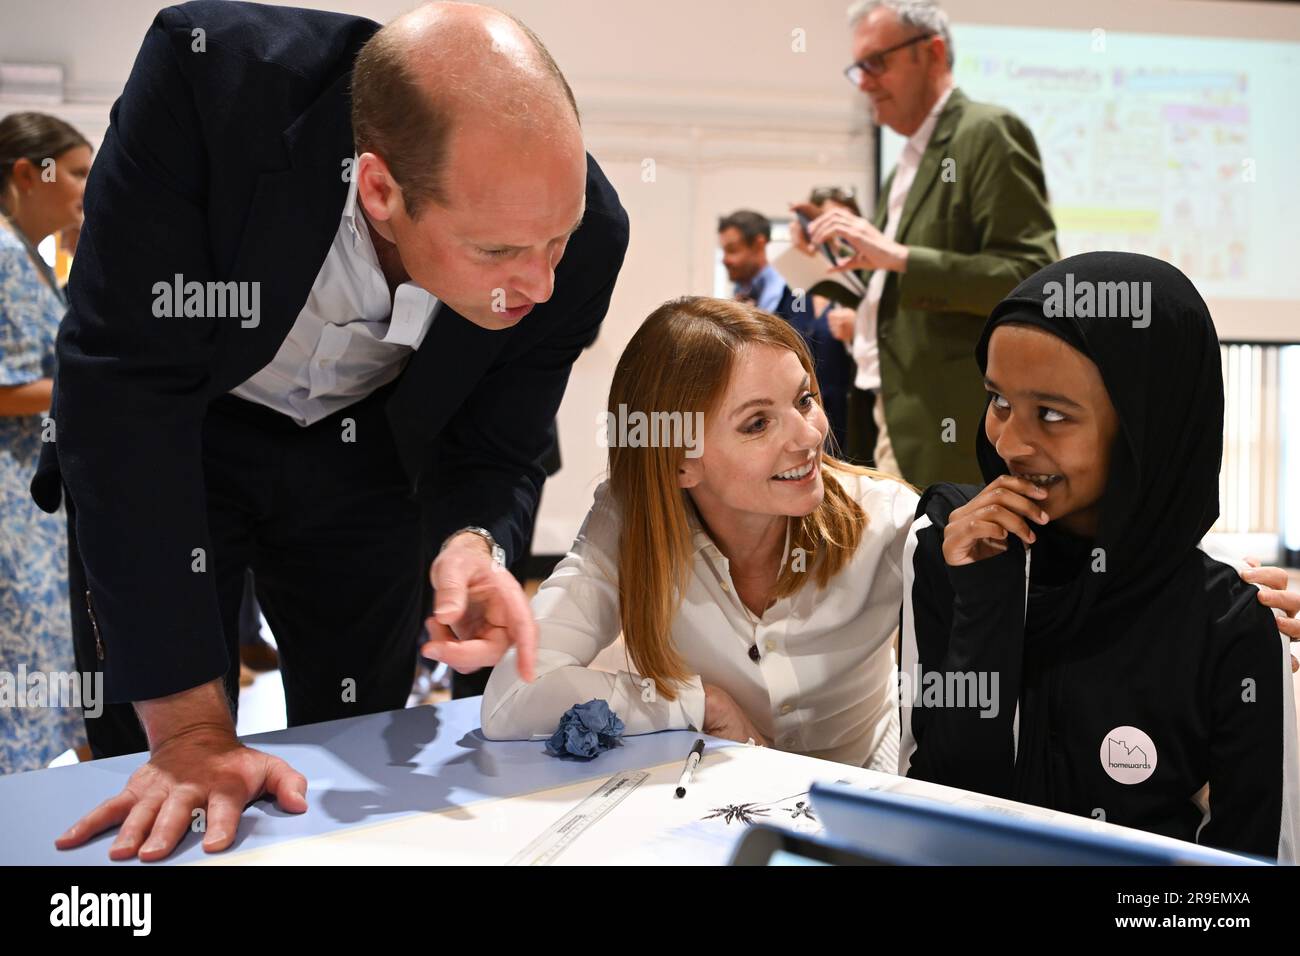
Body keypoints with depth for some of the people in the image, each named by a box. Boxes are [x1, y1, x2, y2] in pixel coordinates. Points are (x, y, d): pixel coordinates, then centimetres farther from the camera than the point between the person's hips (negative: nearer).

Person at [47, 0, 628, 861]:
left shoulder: (585, 232, -27)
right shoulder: (207, 78, -37)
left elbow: (497, 454, -12)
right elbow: (125, 390, -34)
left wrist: (473, 546, -37)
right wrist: (188, 727, -34)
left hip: (361, 443, 2)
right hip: (177, 429, -2)